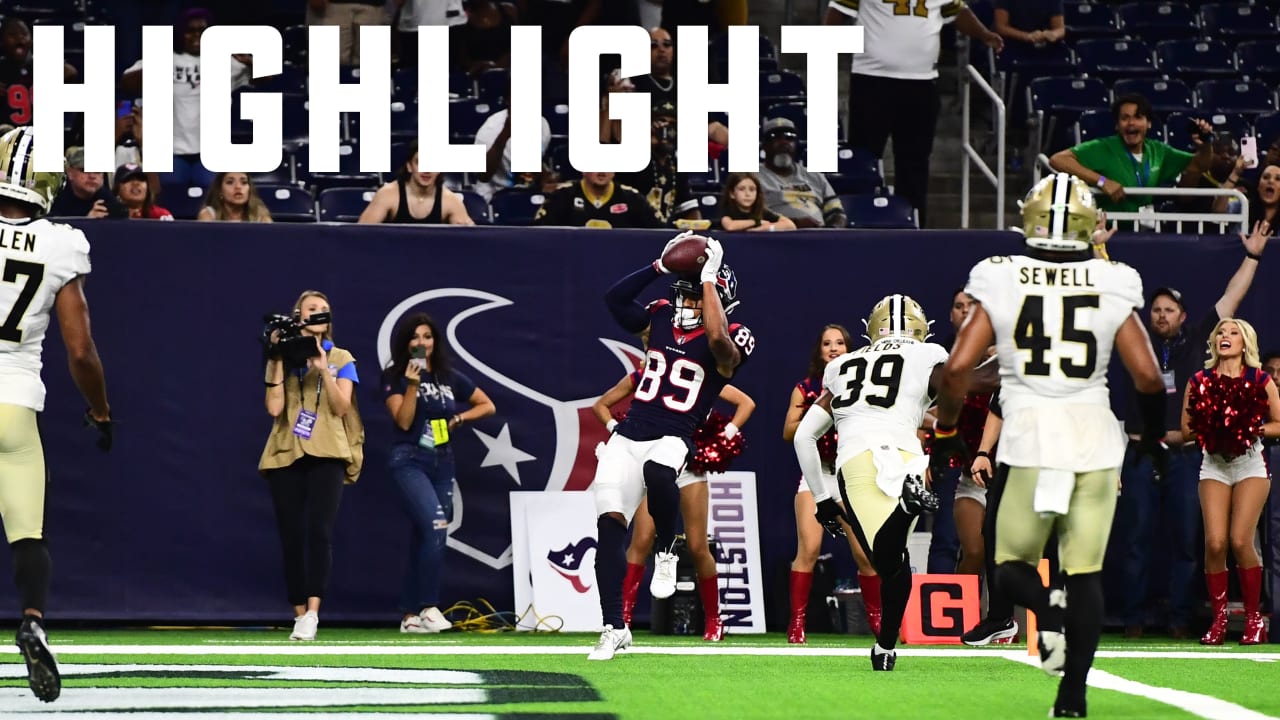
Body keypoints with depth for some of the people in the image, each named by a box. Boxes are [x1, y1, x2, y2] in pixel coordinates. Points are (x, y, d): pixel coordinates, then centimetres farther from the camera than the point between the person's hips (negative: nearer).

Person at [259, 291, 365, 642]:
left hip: (326, 455, -1)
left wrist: (324, 370, -14)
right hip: (286, 455, 1)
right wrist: (277, 361, -7)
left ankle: (312, 612, -25)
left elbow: (342, 407, -3)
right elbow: (274, 407, -5)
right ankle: (300, 616, 6)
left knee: (319, 530, -17)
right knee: (291, 536, -1)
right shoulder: (284, 358, 9)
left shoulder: (341, 359, 9)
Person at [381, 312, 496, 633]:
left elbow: (487, 406, 16)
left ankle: (410, 616, 11)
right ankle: (428, 607, -21)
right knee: (435, 527, -23)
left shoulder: (450, 378, 10)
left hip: (442, 464, 5)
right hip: (410, 461, -5)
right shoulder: (395, 378, -1)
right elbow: (403, 421, -11)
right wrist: (412, 385, -19)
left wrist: (458, 419, 3)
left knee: (424, 538, 6)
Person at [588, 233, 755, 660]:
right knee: (609, 525, -5)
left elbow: (717, 338, -26)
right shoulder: (662, 319, 12)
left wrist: (708, 276, -19)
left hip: (672, 439, -5)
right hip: (628, 434, 5)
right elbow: (614, 300, 8)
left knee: (656, 472, -40)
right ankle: (614, 628, 2)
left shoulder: (730, 343, -4)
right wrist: (661, 266, 2)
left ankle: (665, 553, -13)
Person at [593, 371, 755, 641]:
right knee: (641, 541, -14)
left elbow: (746, 403, 6)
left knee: (697, 547, 1)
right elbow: (601, 405, 13)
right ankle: (623, 616, -15)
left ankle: (713, 619, 16)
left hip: (690, 465, 0)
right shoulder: (640, 378, 3)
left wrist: (725, 437, -4)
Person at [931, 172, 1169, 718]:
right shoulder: (1112, 287, 1)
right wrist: (1153, 437, 16)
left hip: (1031, 443, -1)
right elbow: (1148, 376, -2)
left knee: (1012, 564, 14)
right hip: (1094, 439, 1)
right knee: (1085, 571, 10)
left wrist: (944, 432, 11)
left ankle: (1047, 610, -18)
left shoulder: (1001, 283, 0)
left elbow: (958, 366, -5)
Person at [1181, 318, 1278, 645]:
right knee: (1215, 541, -11)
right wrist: (1210, 429, -10)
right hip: (1214, 465, 2)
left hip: (1250, 465, -2)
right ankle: (1219, 618, 1)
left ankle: (1253, 617, 0)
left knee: (1240, 540, -14)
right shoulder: (1200, 382, 7)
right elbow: (1186, 430, 7)